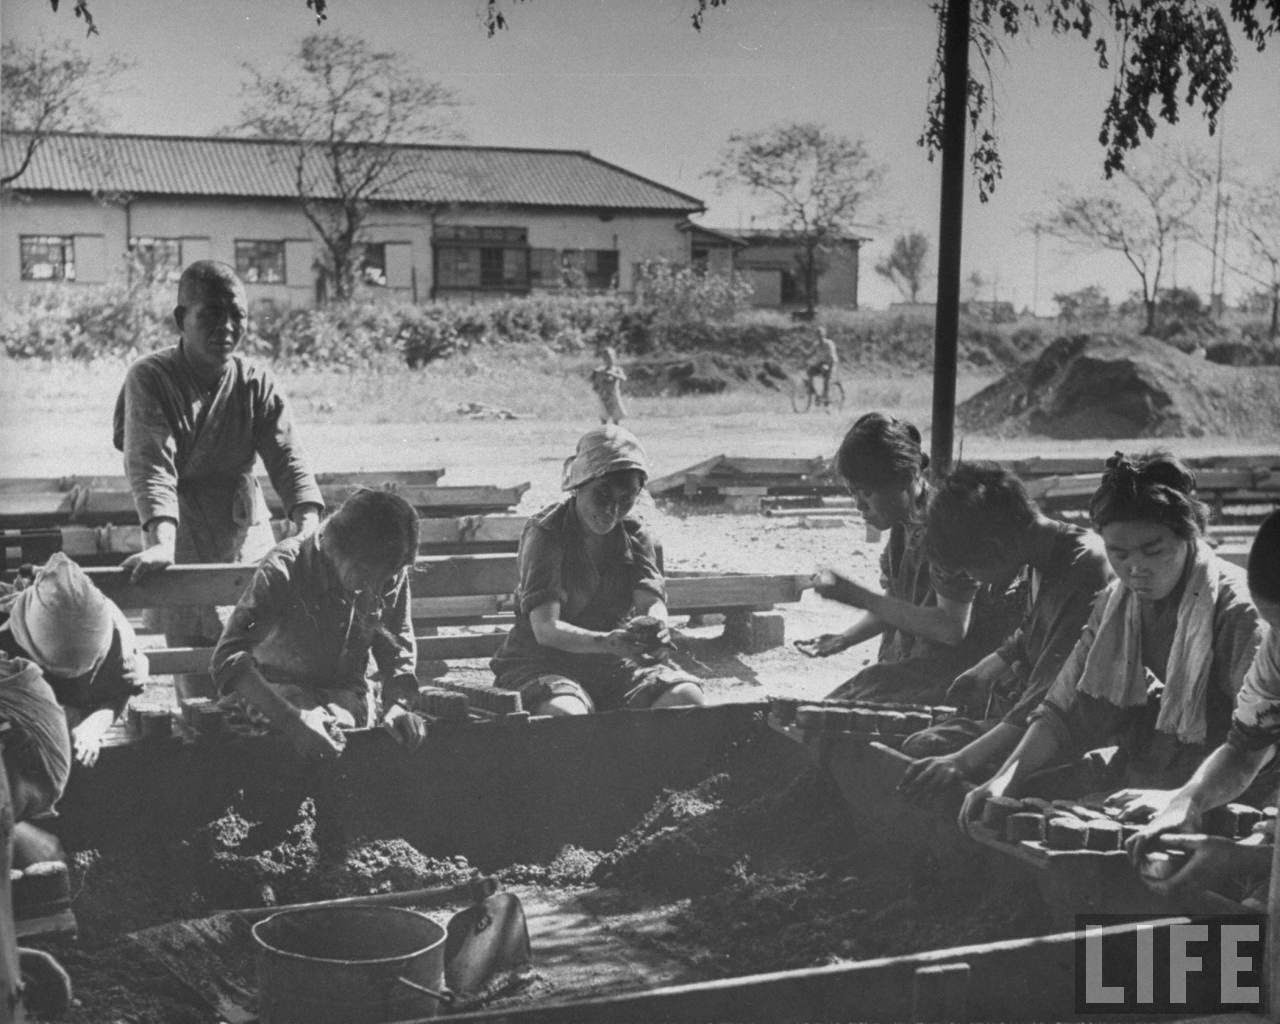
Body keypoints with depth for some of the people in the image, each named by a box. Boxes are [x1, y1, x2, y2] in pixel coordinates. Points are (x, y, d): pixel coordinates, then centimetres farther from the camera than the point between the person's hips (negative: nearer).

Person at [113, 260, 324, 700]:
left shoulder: (257, 385, 2)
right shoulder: (150, 378, -8)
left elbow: (288, 459, -8)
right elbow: (151, 465, -20)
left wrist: (308, 529, -26)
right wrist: (160, 543, -35)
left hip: (249, 534, 3)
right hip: (184, 543, -3)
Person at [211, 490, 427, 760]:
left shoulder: (393, 576, -11)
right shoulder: (285, 568, -24)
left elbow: (398, 649, 3)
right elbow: (228, 658, -31)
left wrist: (396, 706, -19)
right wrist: (292, 720, -44)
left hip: (348, 689, 3)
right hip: (283, 687, -3)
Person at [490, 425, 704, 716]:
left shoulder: (634, 536, 5)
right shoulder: (544, 533, -12)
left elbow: (653, 602, -9)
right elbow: (545, 628, -23)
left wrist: (655, 626, -36)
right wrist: (606, 642, -41)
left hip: (614, 666, 5)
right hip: (540, 662, -5)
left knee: (687, 696, -21)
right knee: (566, 714, -38)